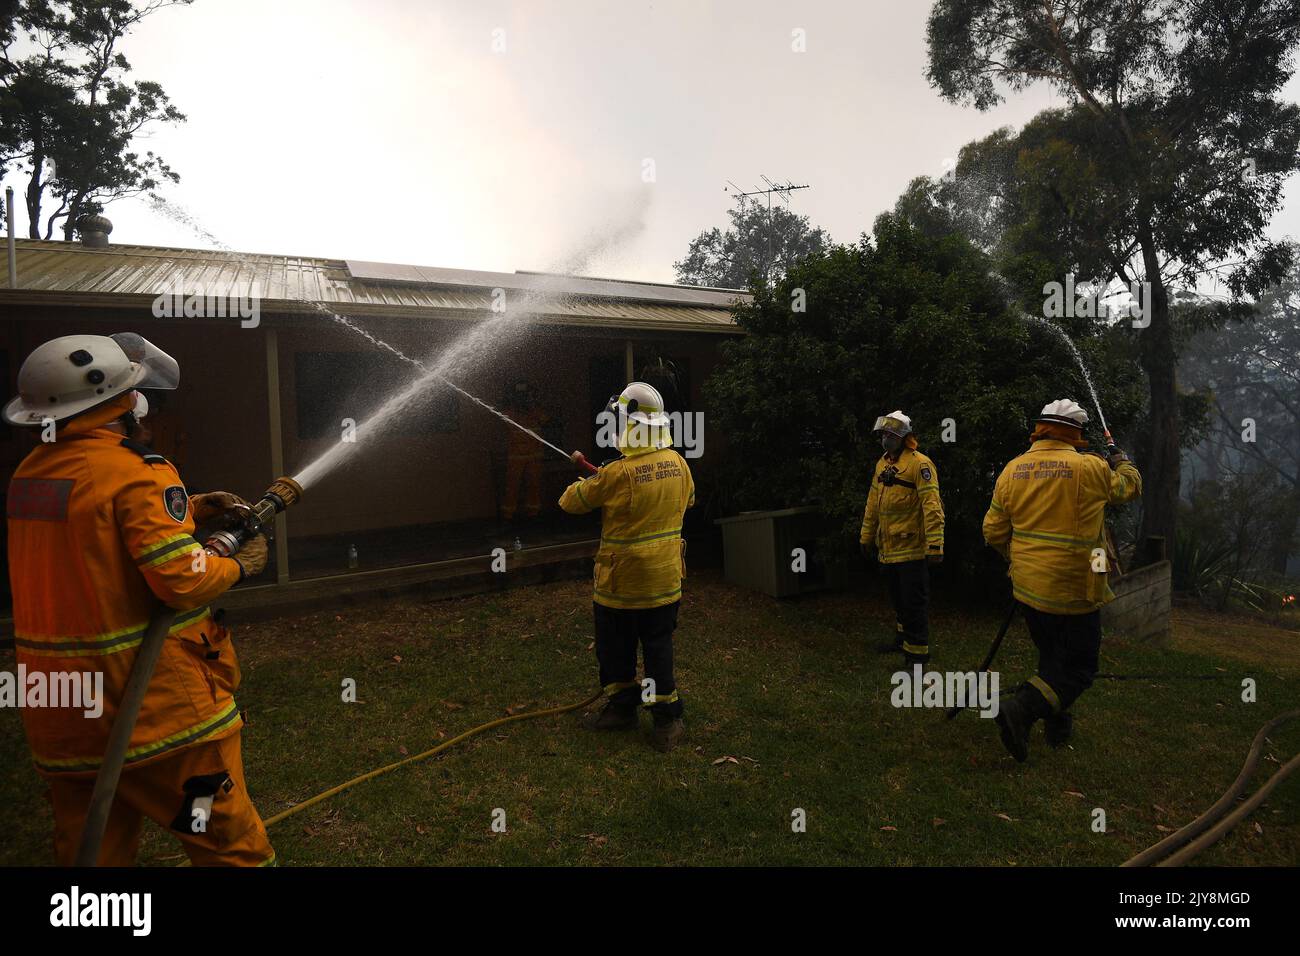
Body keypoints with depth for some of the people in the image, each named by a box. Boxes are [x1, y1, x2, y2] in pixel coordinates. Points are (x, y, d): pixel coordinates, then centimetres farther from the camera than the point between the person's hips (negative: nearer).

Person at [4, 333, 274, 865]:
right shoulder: (136, 475, -19)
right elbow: (182, 579, -25)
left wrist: (186, 512, 9)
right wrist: (241, 565, -7)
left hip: (58, 709, 8)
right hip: (154, 701, -8)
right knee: (229, 842, 6)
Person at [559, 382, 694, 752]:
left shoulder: (618, 474, -23)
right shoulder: (677, 463, -5)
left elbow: (572, 502, -8)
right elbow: (688, 499, 17)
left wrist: (586, 482, 13)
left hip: (622, 582, -5)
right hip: (665, 579, 5)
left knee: (616, 647, 14)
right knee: (659, 645, 14)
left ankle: (622, 707, 26)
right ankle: (667, 718, 19)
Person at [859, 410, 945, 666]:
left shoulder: (920, 464, -15)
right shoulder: (882, 464, 12)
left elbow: (932, 507, -21)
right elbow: (872, 504, 18)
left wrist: (935, 545, -25)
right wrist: (866, 536, 21)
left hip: (912, 548, -8)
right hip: (888, 548, 8)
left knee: (914, 601, -1)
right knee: (898, 597, 22)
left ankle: (917, 651, 10)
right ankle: (902, 638, 38)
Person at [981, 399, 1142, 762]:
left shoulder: (1012, 470, 0)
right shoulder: (1090, 468, -12)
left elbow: (994, 531, 3)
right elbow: (1130, 485, 9)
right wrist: (1122, 461, 30)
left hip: (1027, 587, 5)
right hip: (1074, 591, -5)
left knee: (1052, 657, 22)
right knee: (1078, 667, 4)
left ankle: (1057, 723, 32)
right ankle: (1021, 710, -13)